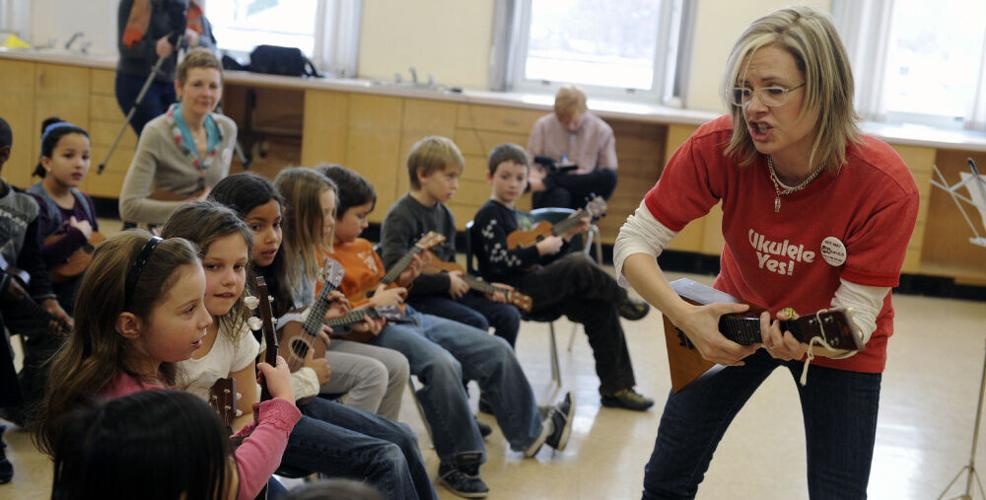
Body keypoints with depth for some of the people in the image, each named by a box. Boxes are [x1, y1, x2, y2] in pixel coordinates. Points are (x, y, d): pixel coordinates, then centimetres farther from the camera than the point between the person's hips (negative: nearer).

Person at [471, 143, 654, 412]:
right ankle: (622, 301, 0)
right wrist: (540, 249, -15)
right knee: (579, 264, -27)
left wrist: (566, 235, 9)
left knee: (601, 308, -5)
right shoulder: (489, 215, -5)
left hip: (537, 288, 9)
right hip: (512, 291, -9)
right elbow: (500, 263, -17)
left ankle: (616, 387, 0)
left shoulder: (521, 217, 22)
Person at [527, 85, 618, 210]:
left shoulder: (602, 130, 3)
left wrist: (586, 175, -16)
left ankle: (549, 181, -32)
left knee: (608, 176, -31)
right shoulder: (543, 126, 4)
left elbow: (609, 175, 5)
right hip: (549, 194, -2)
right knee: (559, 195, -38)